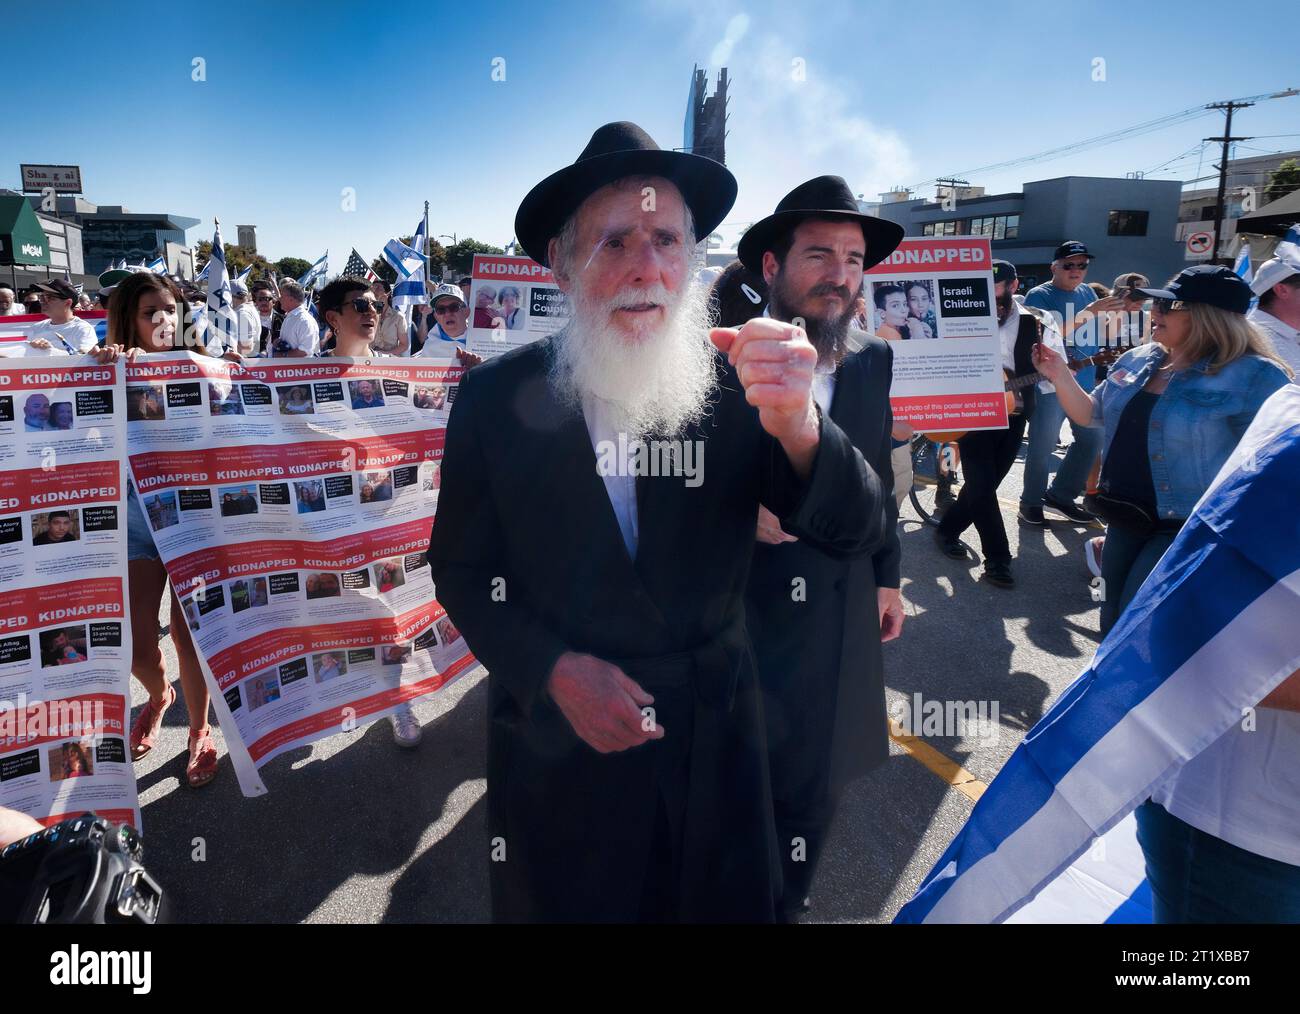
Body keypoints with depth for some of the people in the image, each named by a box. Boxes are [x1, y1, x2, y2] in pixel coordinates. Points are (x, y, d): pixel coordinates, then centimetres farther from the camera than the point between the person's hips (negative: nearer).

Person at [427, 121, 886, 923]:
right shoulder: (496, 396, -10)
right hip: (558, 739, 0)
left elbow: (858, 533, -16)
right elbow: (461, 571, -2)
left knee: (725, 902, 23)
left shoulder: (733, 384, -12)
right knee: (569, 904, 21)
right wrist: (554, 669, -17)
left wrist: (798, 425, -36)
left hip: (716, 740, 1)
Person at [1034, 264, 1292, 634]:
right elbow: (1090, 415, 13)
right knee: (1112, 627, 17)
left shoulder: (1253, 377, -15)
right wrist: (1060, 374, -2)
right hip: (1126, 520, 7)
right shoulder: (1137, 360, 4)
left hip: (1188, 530, -6)